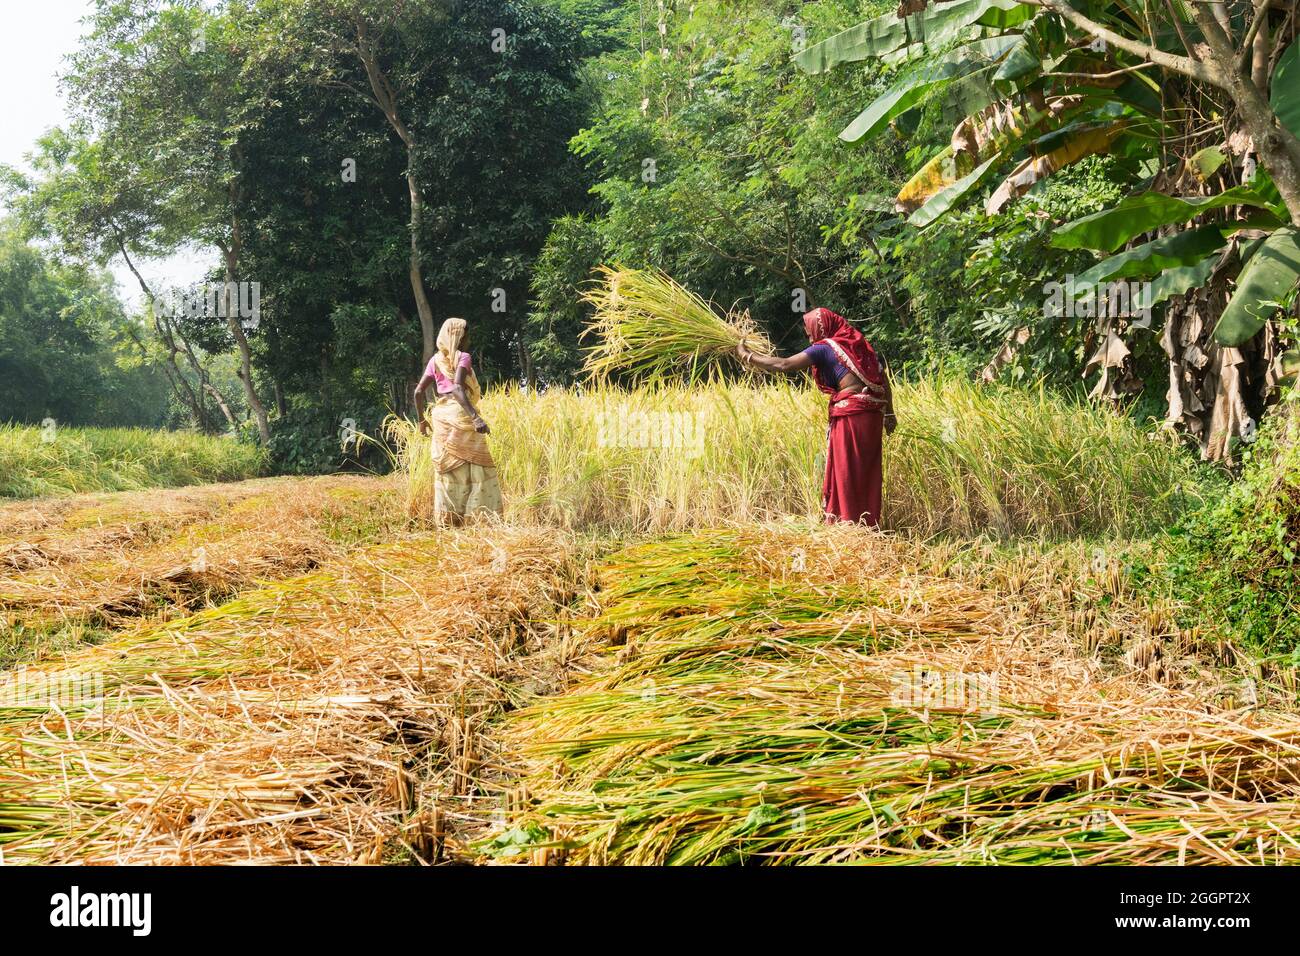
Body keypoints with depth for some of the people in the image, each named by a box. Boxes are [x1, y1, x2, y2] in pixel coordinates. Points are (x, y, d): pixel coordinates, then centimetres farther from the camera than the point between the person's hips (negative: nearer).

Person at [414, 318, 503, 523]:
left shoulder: (435, 360, 12)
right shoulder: (463, 358, -6)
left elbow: (418, 391, 9)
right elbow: (457, 387, -22)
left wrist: (422, 420, 20)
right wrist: (475, 417, -31)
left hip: (440, 414, 7)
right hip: (460, 414, -7)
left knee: (447, 467, 10)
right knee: (477, 465, -4)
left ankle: (446, 519, 9)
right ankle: (482, 513, -8)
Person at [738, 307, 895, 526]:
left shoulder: (825, 348, -2)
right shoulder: (859, 344, 18)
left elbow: (784, 365, -9)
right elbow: (884, 378, 15)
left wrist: (746, 356, -1)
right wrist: (889, 412, 18)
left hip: (850, 414, -7)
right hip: (873, 414, 7)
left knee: (845, 471, 2)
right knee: (867, 471, 13)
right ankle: (870, 523, 17)